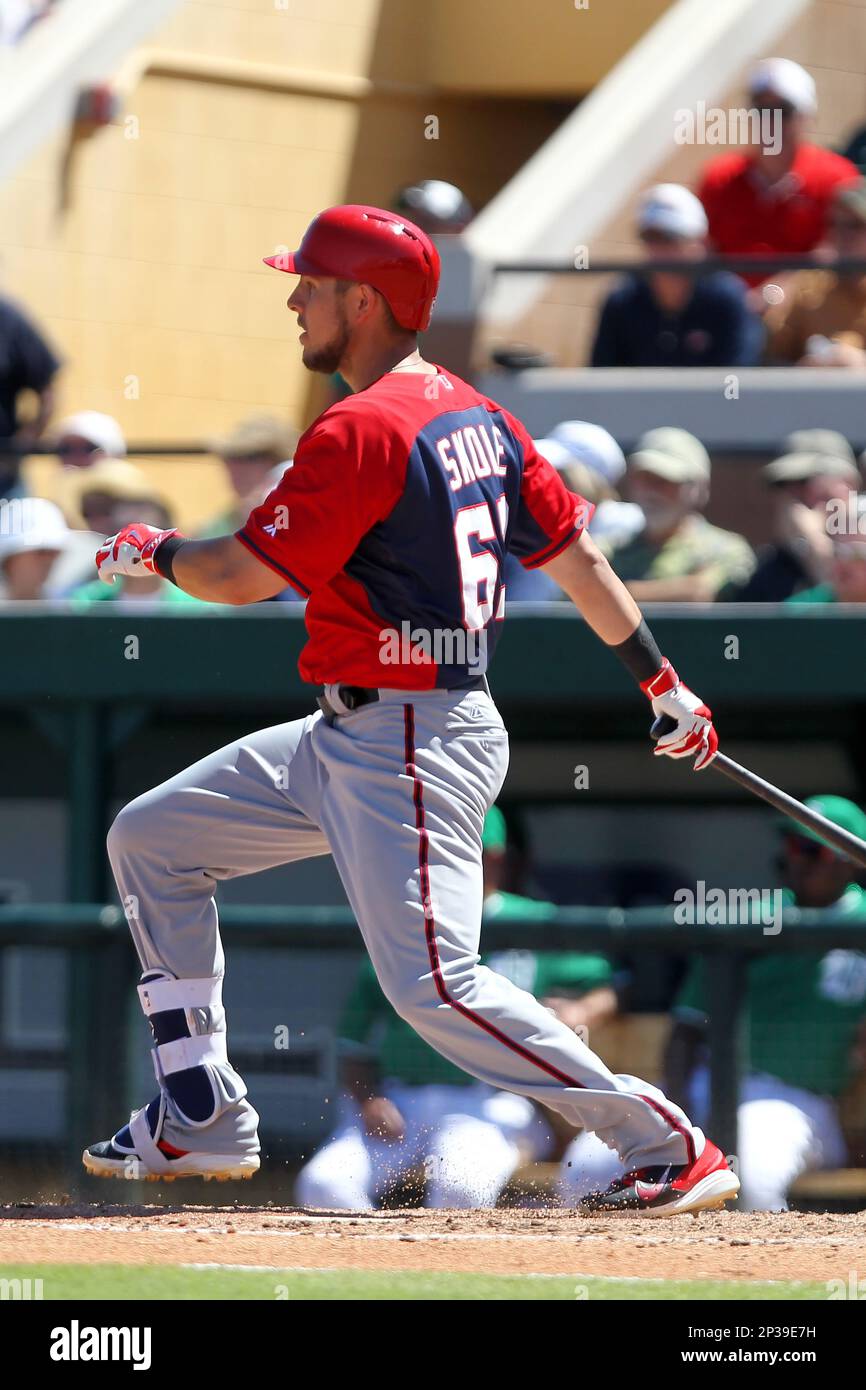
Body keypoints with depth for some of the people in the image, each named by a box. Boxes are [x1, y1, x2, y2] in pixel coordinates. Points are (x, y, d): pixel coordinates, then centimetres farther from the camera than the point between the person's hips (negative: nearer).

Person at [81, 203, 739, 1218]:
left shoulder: (362, 430, -18)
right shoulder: (477, 418, 11)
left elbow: (242, 575, -17)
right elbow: (572, 550, 14)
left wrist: (151, 553, 4)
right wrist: (662, 683, 20)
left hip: (412, 747, -11)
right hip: (349, 740, 11)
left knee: (433, 982, -17)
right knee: (150, 840, 15)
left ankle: (673, 1149, -14)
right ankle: (203, 1122, 17)